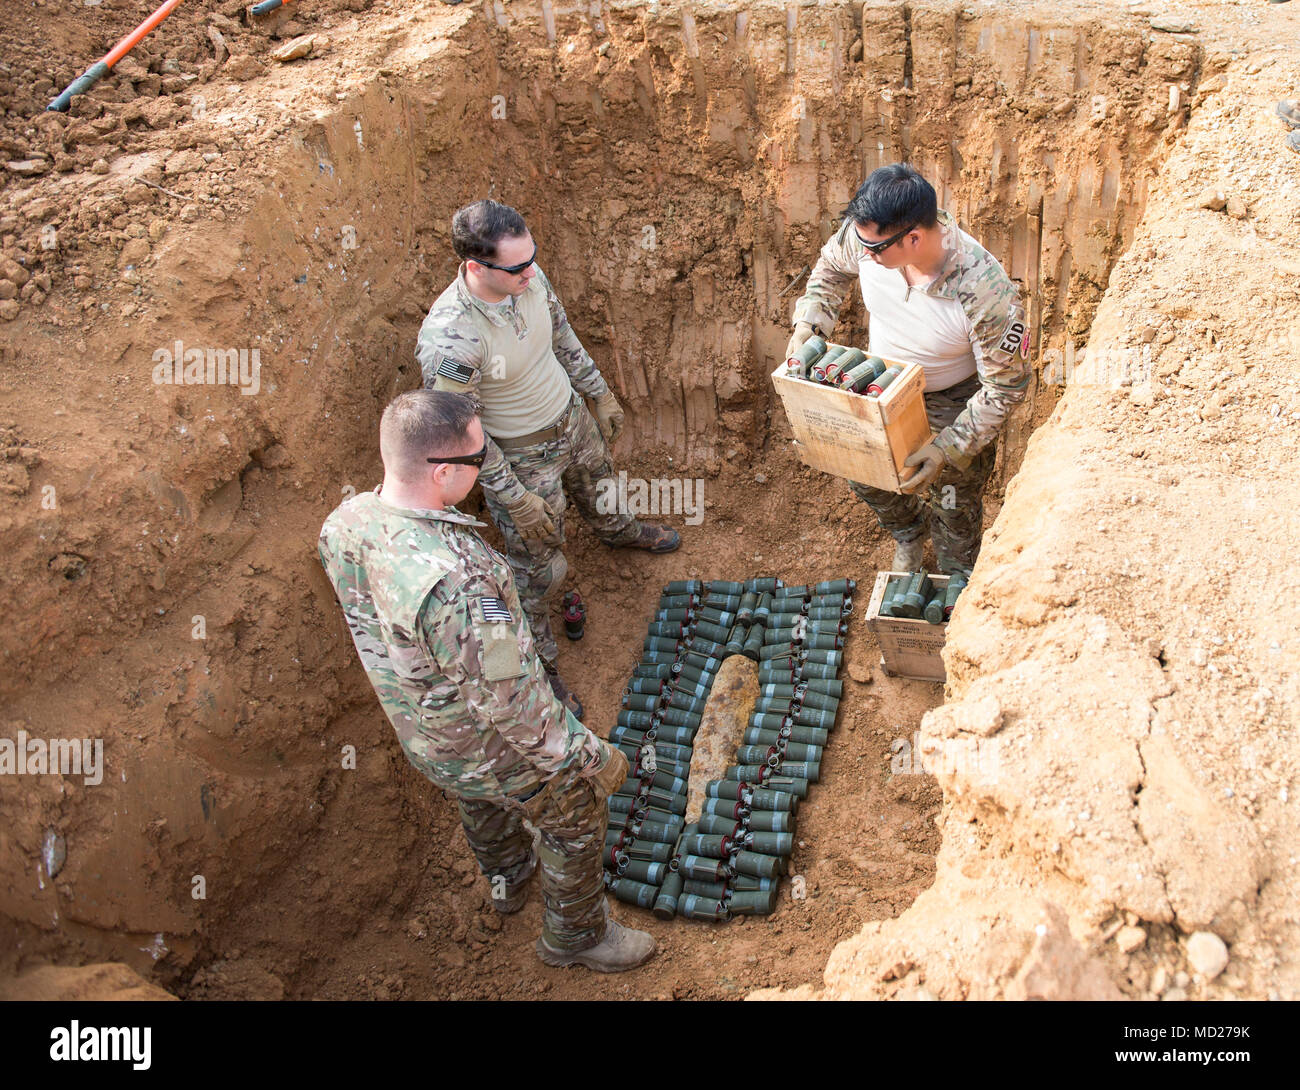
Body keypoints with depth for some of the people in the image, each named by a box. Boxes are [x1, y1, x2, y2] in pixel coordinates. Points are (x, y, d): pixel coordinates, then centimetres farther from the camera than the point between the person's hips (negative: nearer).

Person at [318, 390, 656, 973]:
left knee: (479, 800, 36)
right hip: (495, 745, -7)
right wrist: (591, 757, -18)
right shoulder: (452, 581, -45)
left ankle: (507, 878, 66)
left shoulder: (343, 525, -19)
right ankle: (575, 934, 46)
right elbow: (509, 702, -33)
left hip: (417, 729, 8)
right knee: (575, 815, 21)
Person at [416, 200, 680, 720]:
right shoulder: (448, 342, -39)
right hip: (520, 458, -6)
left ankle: (617, 530, 72)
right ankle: (536, 664, 35)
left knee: (597, 481, 36)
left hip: (571, 417, 7)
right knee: (538, 568, 10)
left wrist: (600, 393, 13)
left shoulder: (528, 278, -19)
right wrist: (516, 500, -20)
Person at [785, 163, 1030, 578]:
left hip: (955, 399, -4)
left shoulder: (987, 293, -41)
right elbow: (831, 266, -2)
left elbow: (1005, 386, -27)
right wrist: (808, 324, -15)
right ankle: (907, 531, 55)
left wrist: (949, 449, -31)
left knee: (956, 505, 14)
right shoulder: (866, 232, -28)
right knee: (862, 474, 21)